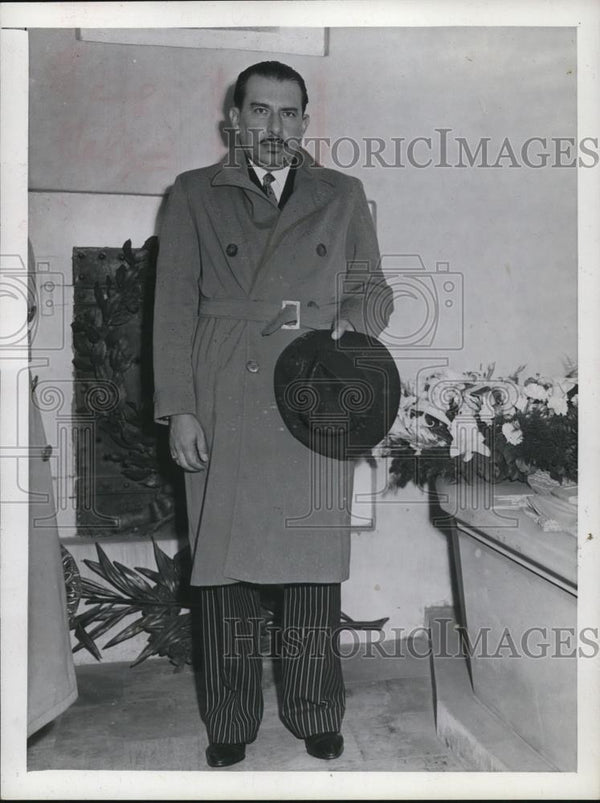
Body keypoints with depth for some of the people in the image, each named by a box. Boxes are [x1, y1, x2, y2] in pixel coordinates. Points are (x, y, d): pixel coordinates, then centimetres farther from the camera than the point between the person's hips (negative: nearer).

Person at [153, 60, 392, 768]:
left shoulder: (343, 196, 15)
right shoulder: (193, 195, 11)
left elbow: (373, 286, 18)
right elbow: (173, 308, 5)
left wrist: (353, 320, -6)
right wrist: (178, 410, -4)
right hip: (223, 412, 0)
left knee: (316, 567, 5)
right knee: (223, 572, 4)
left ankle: (316, 717, 24)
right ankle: (229, 724, 21)